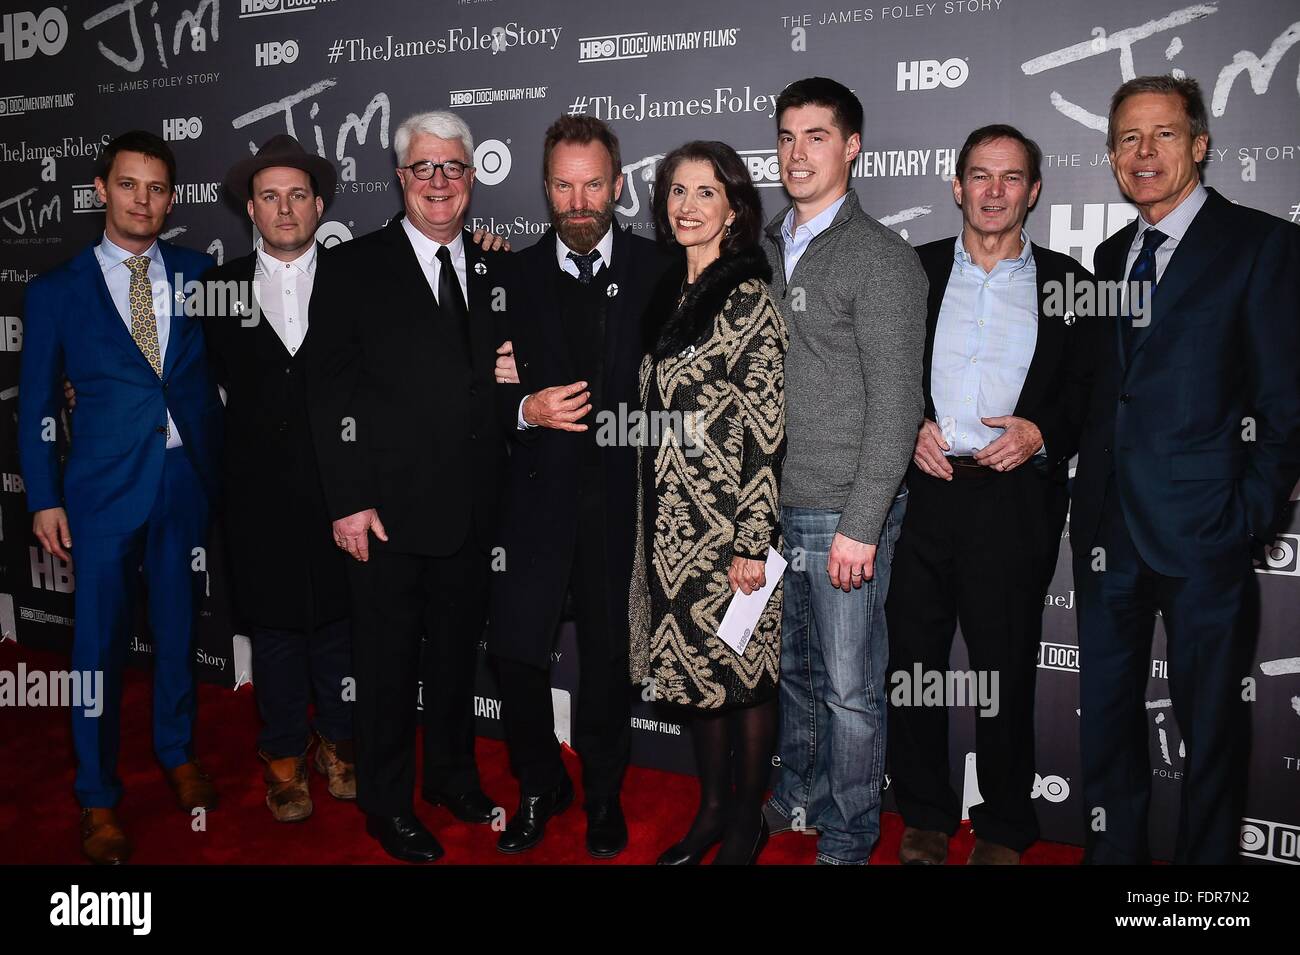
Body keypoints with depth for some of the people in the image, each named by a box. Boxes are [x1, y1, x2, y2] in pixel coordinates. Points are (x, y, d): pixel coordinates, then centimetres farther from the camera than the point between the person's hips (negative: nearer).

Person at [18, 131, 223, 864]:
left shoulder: (199, 275, 4)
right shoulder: (57, 291, 1)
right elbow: (37, 405, 2)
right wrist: (44, 500, -2)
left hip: (188, 481, 2)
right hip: (104, 487, -2)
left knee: (179, 626, 15)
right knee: (100, 643, 4)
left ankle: (179, 753, 36)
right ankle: (98, 797, 20)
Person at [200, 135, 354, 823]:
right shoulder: (220, 288, 5)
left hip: (337, 482, 0)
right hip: (258, 491, 1)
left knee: (338, 619, 11)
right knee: (274, 625, 11)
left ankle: (336, 741, 29)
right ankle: (284, 756, 26)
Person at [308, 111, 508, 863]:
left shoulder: (493, 270, 9)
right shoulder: (352, 269, -4)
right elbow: (334, 395, -8)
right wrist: (350, 502, -13)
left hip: (472, 510, 4)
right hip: (389, 509, -4)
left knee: (459, 651, 18)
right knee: (389, 660, 9)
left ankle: (453, 772, 38)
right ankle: (388, 801, 27)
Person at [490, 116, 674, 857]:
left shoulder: (658, 269, 1)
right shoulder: (517, 275, 6)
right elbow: (492, 388, 8)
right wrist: (527, 408, -11)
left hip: (624, 494, -1)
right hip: (541, 490, 1)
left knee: (610, 654, 11)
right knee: (516, 648, -2)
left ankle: (604, 794, 32)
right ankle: (541, 786, 24)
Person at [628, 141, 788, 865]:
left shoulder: (749, 300, -11)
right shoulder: (670, 294, 12)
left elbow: (768, 429, -15)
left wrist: (754, 540, -18)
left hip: (730, 517, -7)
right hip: (672, 519, 7)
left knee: (744, 669, 6)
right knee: (697, 664, 16)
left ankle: (747, 822, 23)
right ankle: (712, 808, 32)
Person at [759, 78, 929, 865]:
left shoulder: (881, 259, -9)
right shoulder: (767, 248, 11)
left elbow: (896, 405, -14)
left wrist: (861, 524, -18)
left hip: (843, 513, -6)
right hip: (774, 504, 6)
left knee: (850, 688, 4)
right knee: (792, 669, 19)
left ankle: (848, 840, 22)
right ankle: (798, 798, 38)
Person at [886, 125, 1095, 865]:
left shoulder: (1067, 282, 7)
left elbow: (1093, 393, 7)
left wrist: (1043, 433, -11)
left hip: (1015, 502, -1)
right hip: (919, 494, 1)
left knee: (1006, 672, 8)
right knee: (913, 662, 8)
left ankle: (1004, 830, 26)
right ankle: (925, 818, 26)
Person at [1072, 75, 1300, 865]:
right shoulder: (1111, 256, 14)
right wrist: (1087, 495, 5)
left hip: (1205, 531, -5)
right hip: (1110, 530, 6)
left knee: (1210, 717, 8)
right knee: (1107, 709, 15)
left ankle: (1206, 854, 26)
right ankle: (1114, 846, 31)